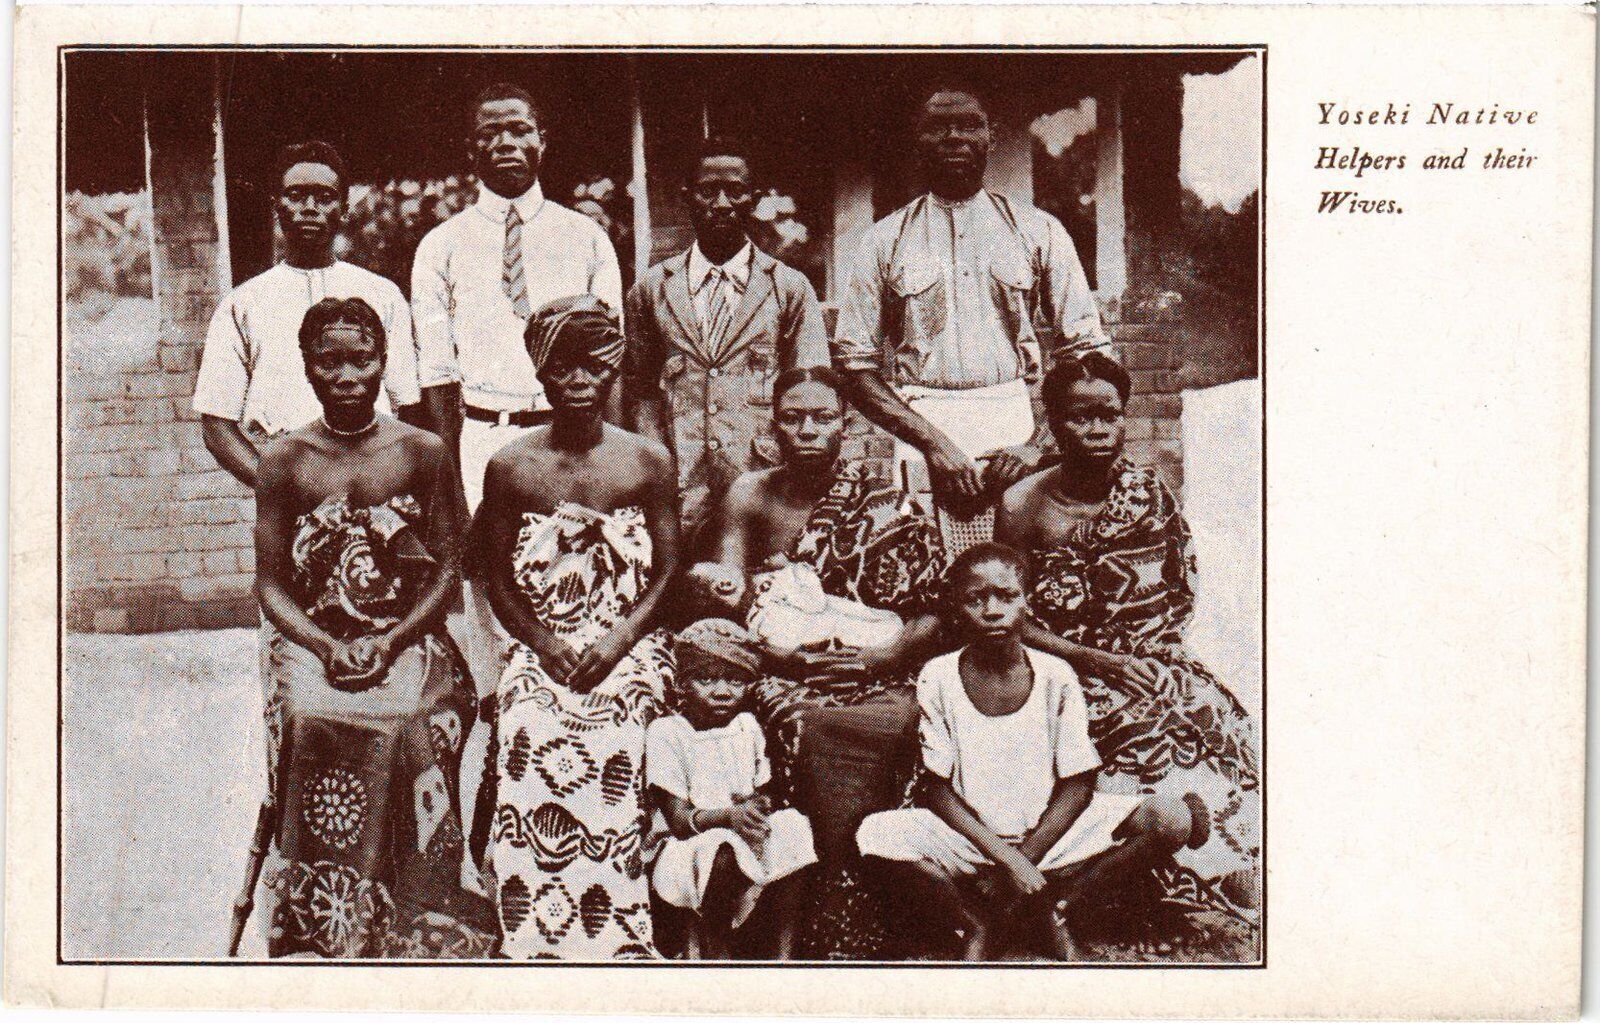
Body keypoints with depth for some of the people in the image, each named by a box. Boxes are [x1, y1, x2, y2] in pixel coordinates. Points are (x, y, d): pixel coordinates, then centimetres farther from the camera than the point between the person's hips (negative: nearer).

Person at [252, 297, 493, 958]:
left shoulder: (423, 453, 6)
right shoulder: (284, 461, 7)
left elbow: (446, 569, 5)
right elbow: (270, 585, 6)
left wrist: (392, 640, -11)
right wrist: (328, 646, -12)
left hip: (409, 637, 0)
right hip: (312, 640, 0)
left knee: (412, 722, -30)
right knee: (316, 722, -30)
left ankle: (416, 928, -17)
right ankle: (327, 931, -20)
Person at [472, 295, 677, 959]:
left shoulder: (647, 462, 6)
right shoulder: (511, 468, 7)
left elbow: (665, 574, 6)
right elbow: (497, 580, 10)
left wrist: (616, 643, -9)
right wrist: (544, 643, -7)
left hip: (628, 645, 0)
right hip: (538, 644, 0)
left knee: (609, 737, -27)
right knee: (529, 736, -27)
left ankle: (615, 936, -18)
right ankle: (537, 940, -21)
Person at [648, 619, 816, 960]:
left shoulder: (747, 726, 10)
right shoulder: (666, 733, -7)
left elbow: (762, 795, 11)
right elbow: (678, 820, -13)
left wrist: (759, 806, -15)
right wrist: (727, 816, -31)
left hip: (747, 837, 6)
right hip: (688, 849, -5)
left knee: (790, 825, -22)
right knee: (725, 850, -37)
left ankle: (785, 952, -17)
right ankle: (713, 946, -14)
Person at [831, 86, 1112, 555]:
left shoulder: (1039, 231, 12)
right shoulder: (886, 240, 11)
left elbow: (1087, 352, 10)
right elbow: (855, 363, 5)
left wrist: (1040, 442, -6)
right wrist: (932, 441, -8)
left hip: (1018, 427, 0)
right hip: (922, 431, 0)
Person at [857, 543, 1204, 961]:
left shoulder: (1056, 676, -7)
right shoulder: (937, 679, -8)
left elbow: (1077, 786, -5)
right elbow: (939, 790, -8)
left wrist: (1028, 857, -15)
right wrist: (1006, 858, -19)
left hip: (1050, 828, 1)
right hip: (970, 833, -1)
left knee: (1172, 820, -21)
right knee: (875, 835, -30)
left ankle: (1056, 910, -2)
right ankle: (980, 926, -6)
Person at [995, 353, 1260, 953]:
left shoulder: (1149, 491, 6)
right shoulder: (1024, 508, -4)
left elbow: (1183, 591, 15)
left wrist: (1154, 647, -3)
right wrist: (1095, 660, -13)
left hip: (1150, 659, 4)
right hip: (1073, 671, -4)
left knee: (1219, 717, -26)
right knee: (1150, 730, -31)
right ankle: (1234, 888, -30)